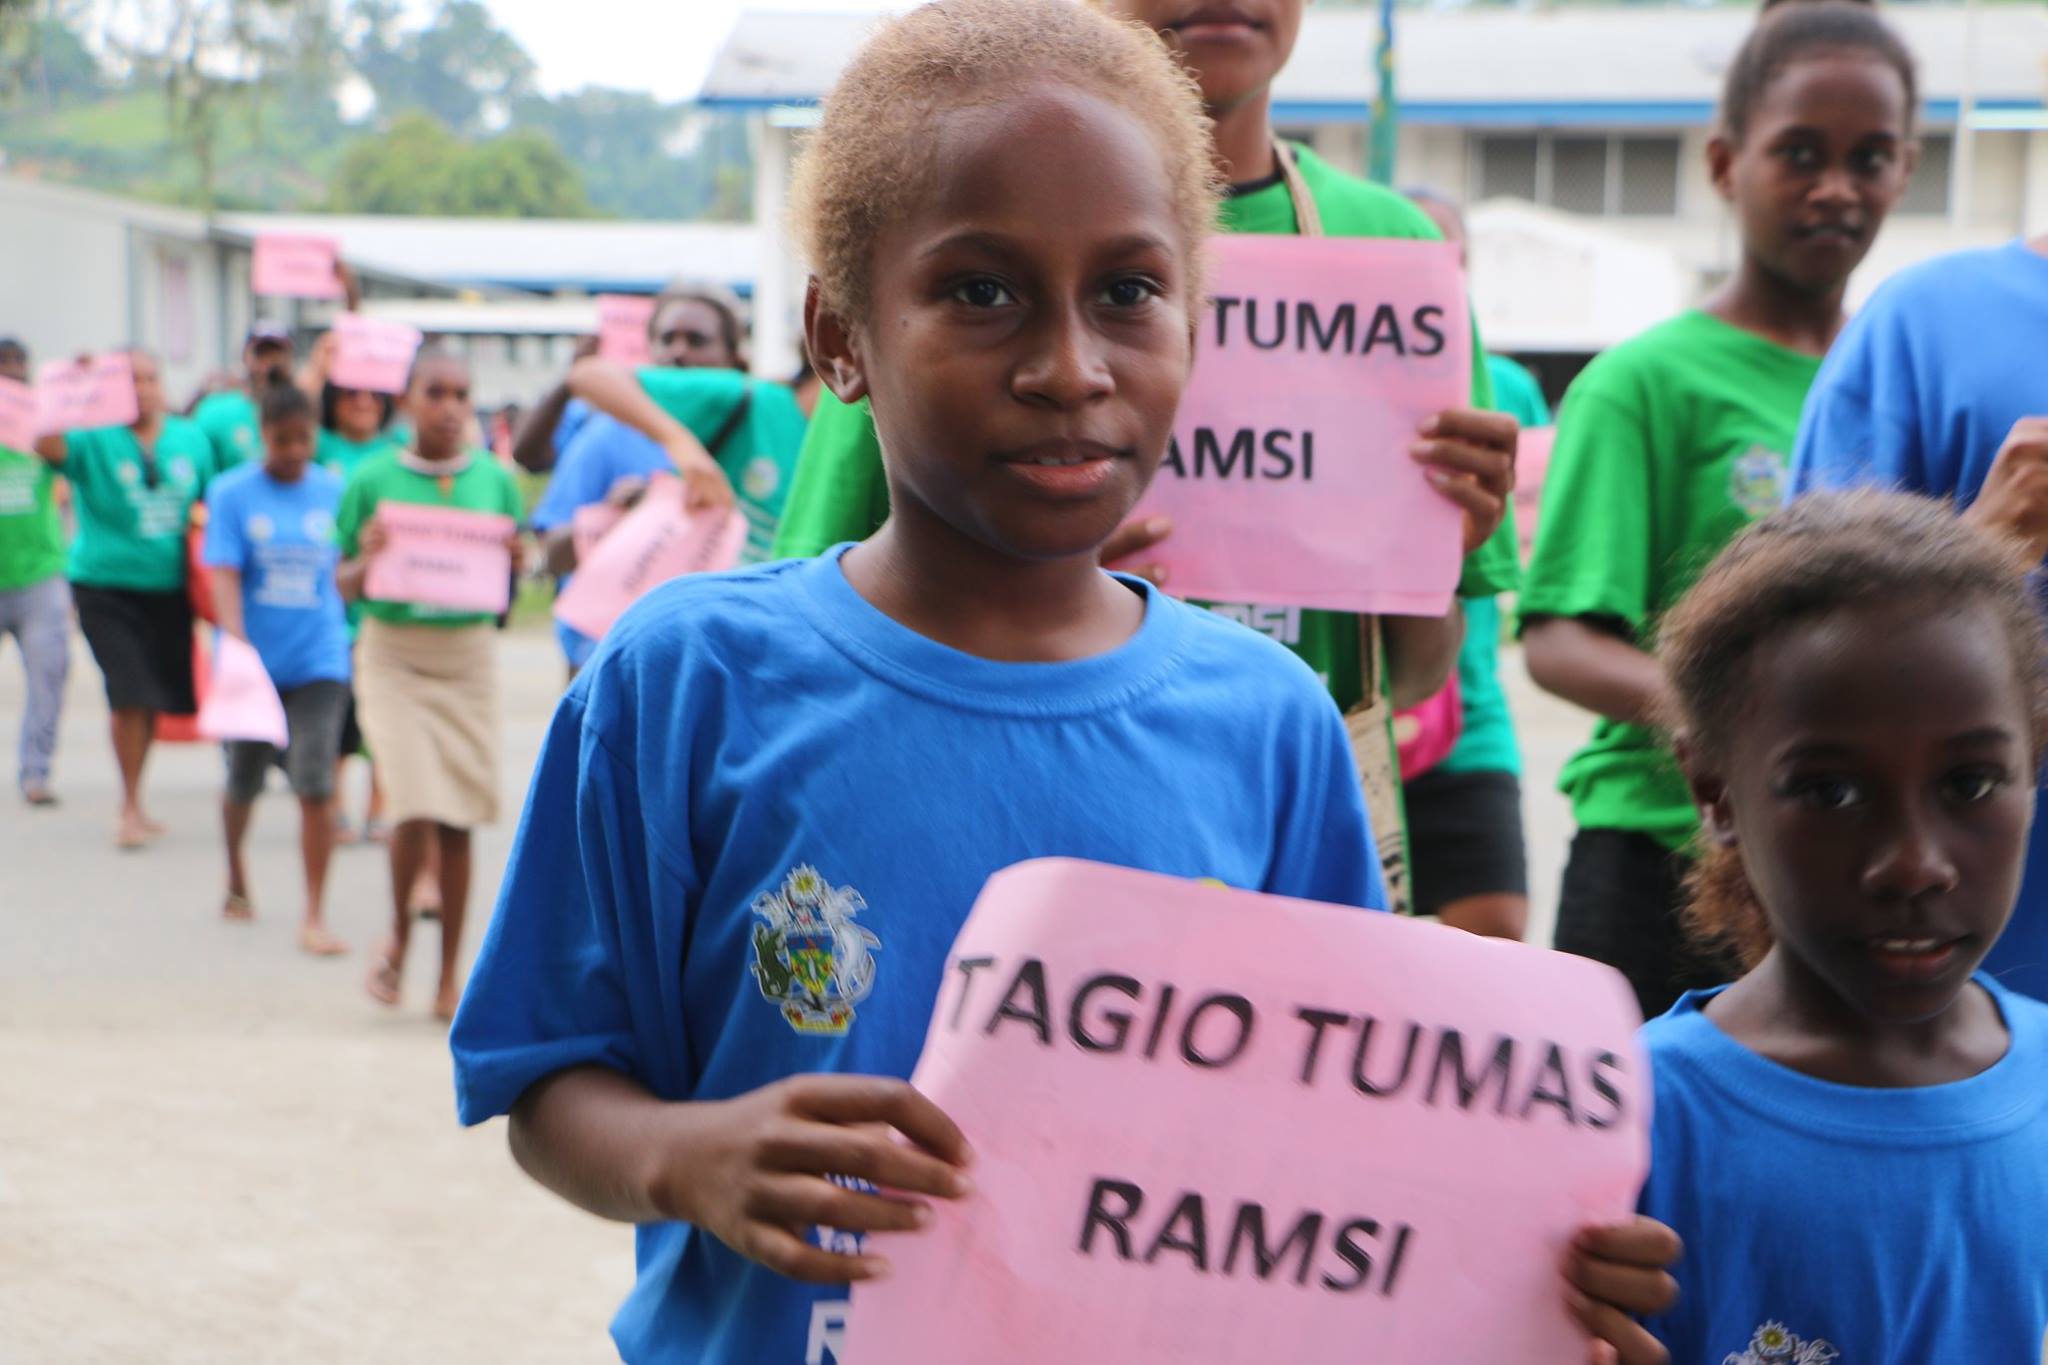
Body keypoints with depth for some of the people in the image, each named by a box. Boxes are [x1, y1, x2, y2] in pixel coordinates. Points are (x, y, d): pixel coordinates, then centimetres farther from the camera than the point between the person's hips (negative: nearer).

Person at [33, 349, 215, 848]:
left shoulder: (192, 439, 7)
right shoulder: (94, 437, -7)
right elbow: (48, 446, -26)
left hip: (169, 586, 4)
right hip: (107, 585, -4)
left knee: (157, 697, 10)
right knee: (130, 695, -13)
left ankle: (136, 804, 28)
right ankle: (130, 808, 1)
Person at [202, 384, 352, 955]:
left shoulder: (334, 492, 2)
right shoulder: (231, 493, -4)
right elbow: (224, 576, -13)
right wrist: (237, 644, -24)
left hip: (318, 660, 0)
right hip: (253, 661, 0)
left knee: (315, 785, -11)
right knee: (243, 783, 14)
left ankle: (315, 917, -4)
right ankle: (235, 880, 42)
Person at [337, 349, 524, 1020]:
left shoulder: (496, 481, 5)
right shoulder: (374, 479, 0)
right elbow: (345, 587, 3)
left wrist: (511, 562, -12)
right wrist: (369, 558, -17)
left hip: (467, 654, 2)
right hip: (394, 652, -2)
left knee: (458, 820, 3)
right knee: (415, 808, -13)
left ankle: (449, 977, 15)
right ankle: (399, 933, 16)